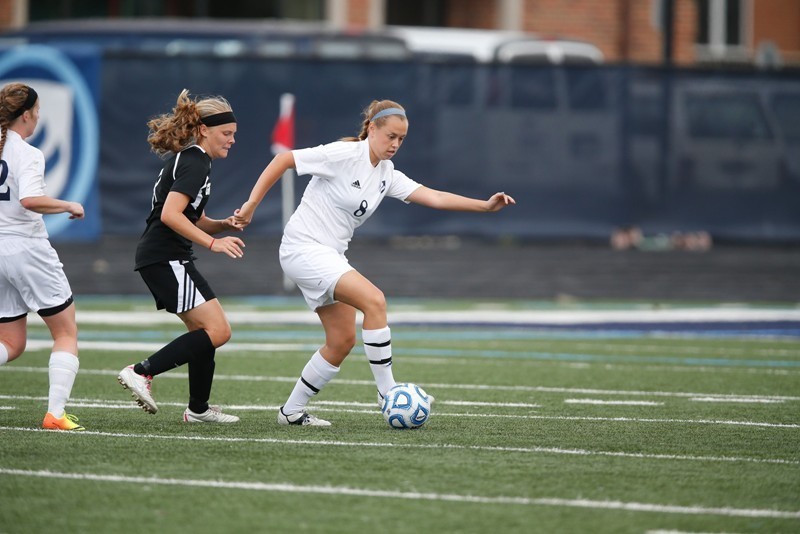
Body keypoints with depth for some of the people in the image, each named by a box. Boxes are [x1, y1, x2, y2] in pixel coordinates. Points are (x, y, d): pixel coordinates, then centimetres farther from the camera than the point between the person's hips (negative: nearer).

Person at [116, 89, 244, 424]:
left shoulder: (188, 159, 19)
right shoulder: (195, 164, -12)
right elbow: (171, 215, -24)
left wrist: (224, 225, 8)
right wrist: (213, 242, -22)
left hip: (162, 259, 11)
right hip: (166, 258, -11)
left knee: (204, 332, 16)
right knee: (218, 331, -14)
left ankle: (198, 409, 24)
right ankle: (142, 372, -17)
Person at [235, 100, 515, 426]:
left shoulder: (387, 175, 7)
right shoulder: (343, 154, -15)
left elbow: (434, 197, 0)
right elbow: (283, 160, -13)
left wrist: (486, 205, -11)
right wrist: (251, 205, -15)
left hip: (330, 255, 9)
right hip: (303, 248, -9)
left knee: (343, 340, 5)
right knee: (374, 300, -23)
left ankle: (291, 411, 16)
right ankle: (386, 392, -16)